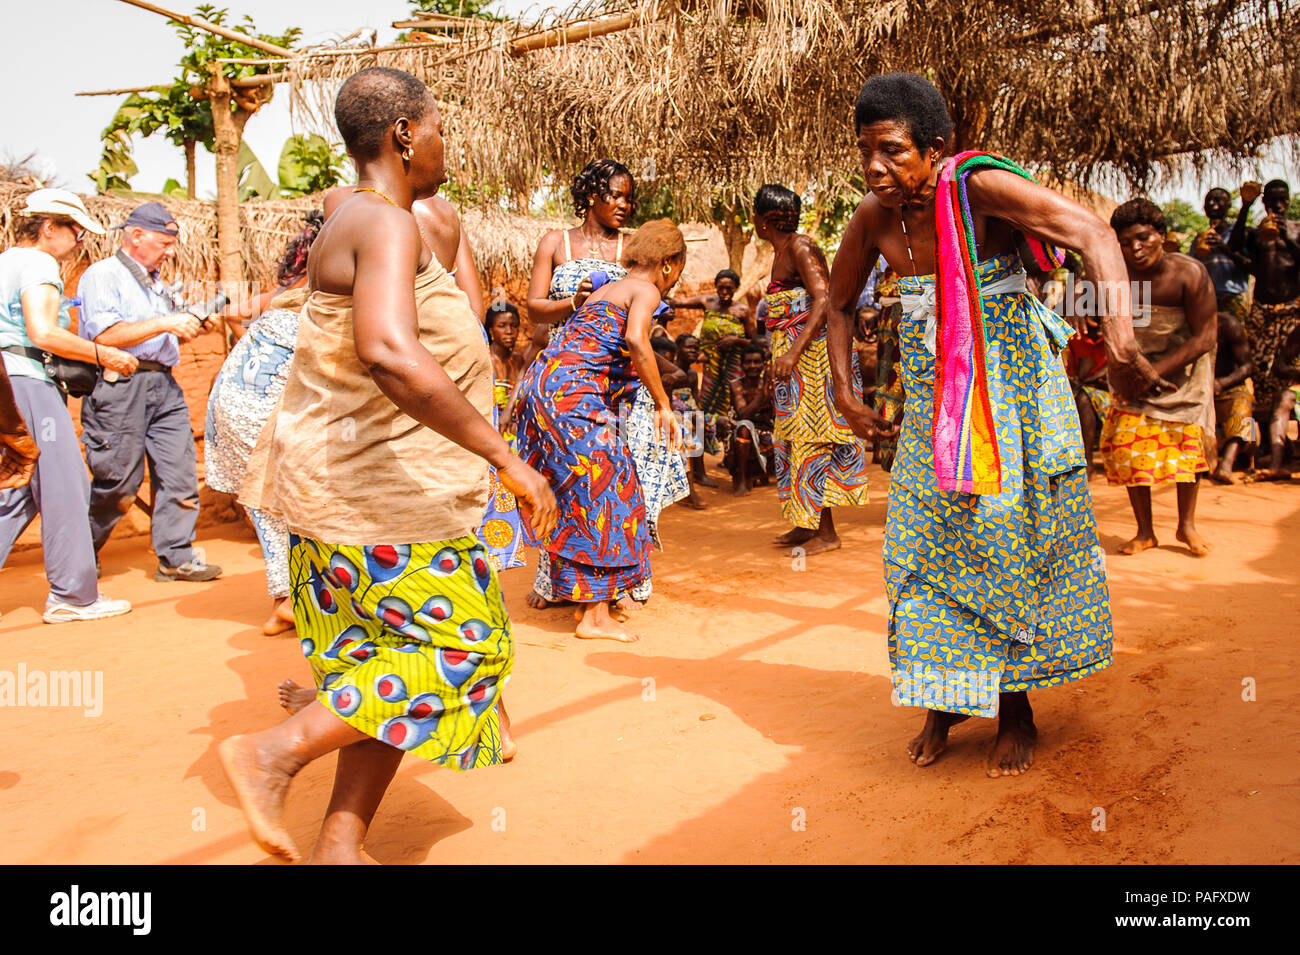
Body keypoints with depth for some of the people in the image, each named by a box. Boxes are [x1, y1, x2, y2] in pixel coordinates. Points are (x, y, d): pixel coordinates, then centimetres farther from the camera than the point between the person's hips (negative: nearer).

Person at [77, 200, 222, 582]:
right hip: (119, 386, -8)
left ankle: (176, 556, 6)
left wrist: (191, 328, 10)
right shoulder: (102, 275, -3)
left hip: (163, 385, 8)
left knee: (180, 471, 0)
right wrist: (165, 323, -17)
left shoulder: (156, 282, 23)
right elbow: (105, 336, -16)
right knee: (118, 483, -2)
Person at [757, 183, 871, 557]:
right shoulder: (781, 254, 16)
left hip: (813, 354, -10)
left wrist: (793, 353, -30)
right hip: (794, 358, 10)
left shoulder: (800, 248, -12)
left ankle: (827, 533, -2)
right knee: (797, 437, 12)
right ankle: (806, 524, 20)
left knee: (811, 437, -8)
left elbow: (824, 302, -22)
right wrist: (778, 366, 23)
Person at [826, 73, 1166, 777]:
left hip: (1012, 386, -4)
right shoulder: (874, 218, -3)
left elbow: (1093, 234, -27)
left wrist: (1120, 339, -39)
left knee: (1009, 537, 0)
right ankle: (947, 697, 21)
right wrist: (844, 392, 6)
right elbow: (839, 304, 14)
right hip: (932, 397, 5)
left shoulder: (979, 189, -18)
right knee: (924, 541, 3)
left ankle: (1014, 708, 17)